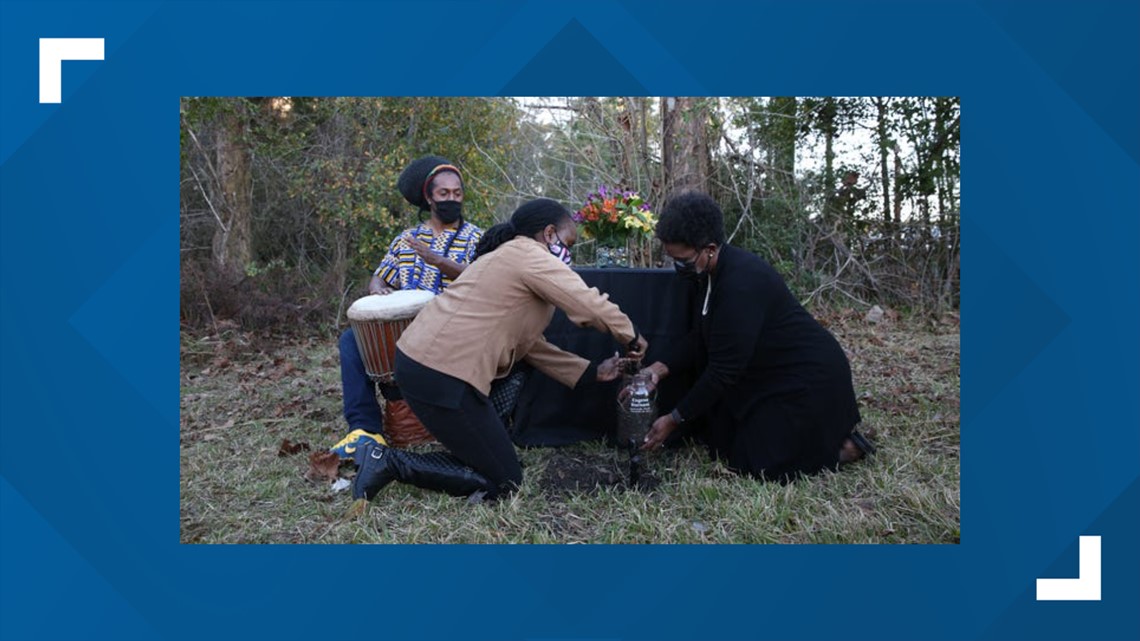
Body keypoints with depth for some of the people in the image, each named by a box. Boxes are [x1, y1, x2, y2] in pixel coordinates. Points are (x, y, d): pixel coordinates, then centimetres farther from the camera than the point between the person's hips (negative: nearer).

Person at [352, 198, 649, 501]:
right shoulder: (531, 255, -8)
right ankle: (392, 462, -4)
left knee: (489, 457, 19)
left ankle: (387, 458, 12)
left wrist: (592, 372, 17)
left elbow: (531, 345, 20)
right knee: (503, 481, 1)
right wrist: (632, 338, 6)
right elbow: (592, 306, -13)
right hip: (442, 375, -11)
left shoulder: (509, 259, 24)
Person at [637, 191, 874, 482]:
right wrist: (662, 367, -10)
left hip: (809, 379, -9)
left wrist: (674, 419, -19)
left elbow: (723, 369, -28)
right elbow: (702, 337, 6)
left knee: (759, 465, -7)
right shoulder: (711, 272, -3)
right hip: (767, 376, 9)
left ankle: (841, 445, 11)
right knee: (723, 449, 11)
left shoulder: (741, 283, -31)